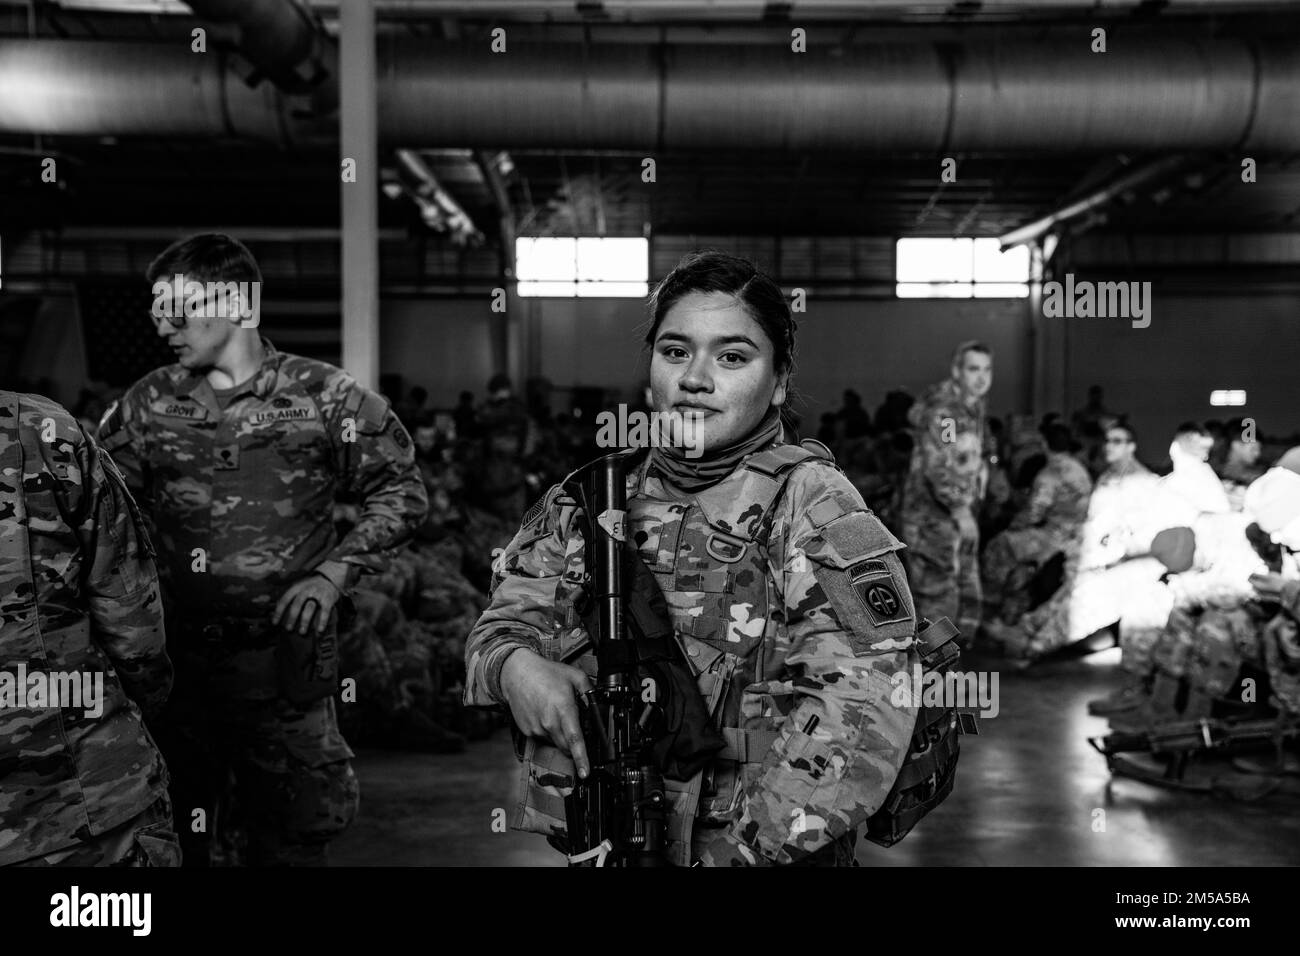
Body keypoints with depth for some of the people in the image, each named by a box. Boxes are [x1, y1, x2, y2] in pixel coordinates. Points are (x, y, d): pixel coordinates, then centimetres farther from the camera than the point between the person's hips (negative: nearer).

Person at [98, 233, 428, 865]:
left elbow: (401, 493, 3)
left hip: (286, 664, -2)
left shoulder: (324, 397, -1)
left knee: (291, 837, 7)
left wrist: (335, 571, -8)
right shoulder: (145, 406, 6)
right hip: (175, 668, 2)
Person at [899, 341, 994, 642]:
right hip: (932, 518, -9)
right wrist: (959, 508, -36)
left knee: (969, 600, 11)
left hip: (961, 517, 9)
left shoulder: (975, 407, 12)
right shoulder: (942, 409, -17)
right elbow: (936, 466, -28)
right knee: (939, 601, -10)